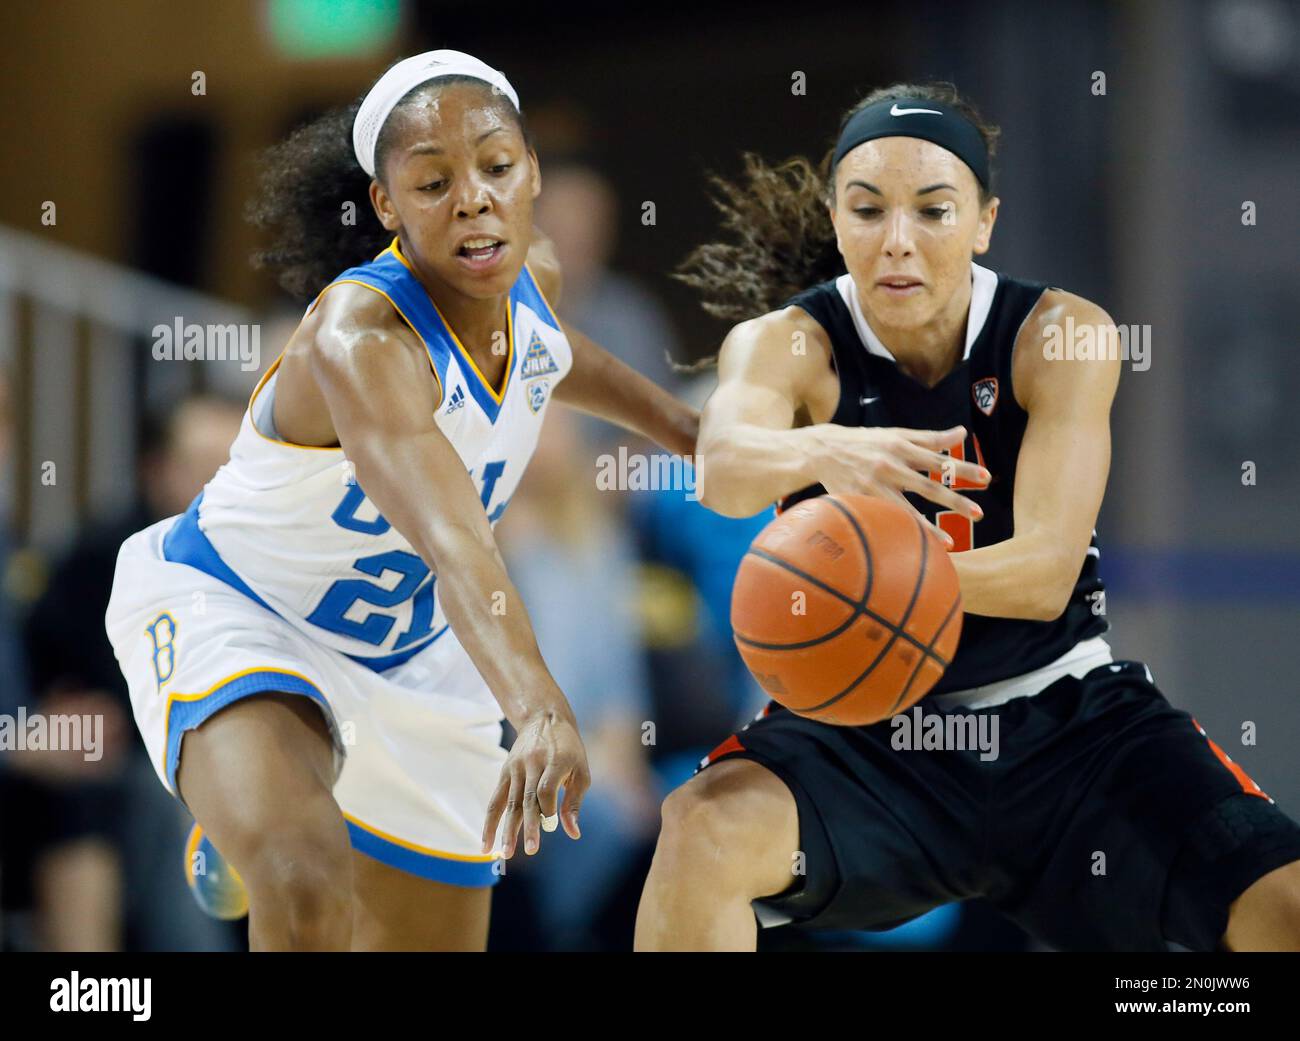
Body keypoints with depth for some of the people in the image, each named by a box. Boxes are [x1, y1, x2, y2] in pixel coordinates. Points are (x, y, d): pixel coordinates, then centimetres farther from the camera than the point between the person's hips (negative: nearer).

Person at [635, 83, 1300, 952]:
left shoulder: (1062, 335, -9)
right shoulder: (787, 343, -11)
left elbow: (1045, 574, -19)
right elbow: (724, 469, -34)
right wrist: (822, 452, -59)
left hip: (1065, 715, 1)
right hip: (865, 732, -1)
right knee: (704, 831, -31)